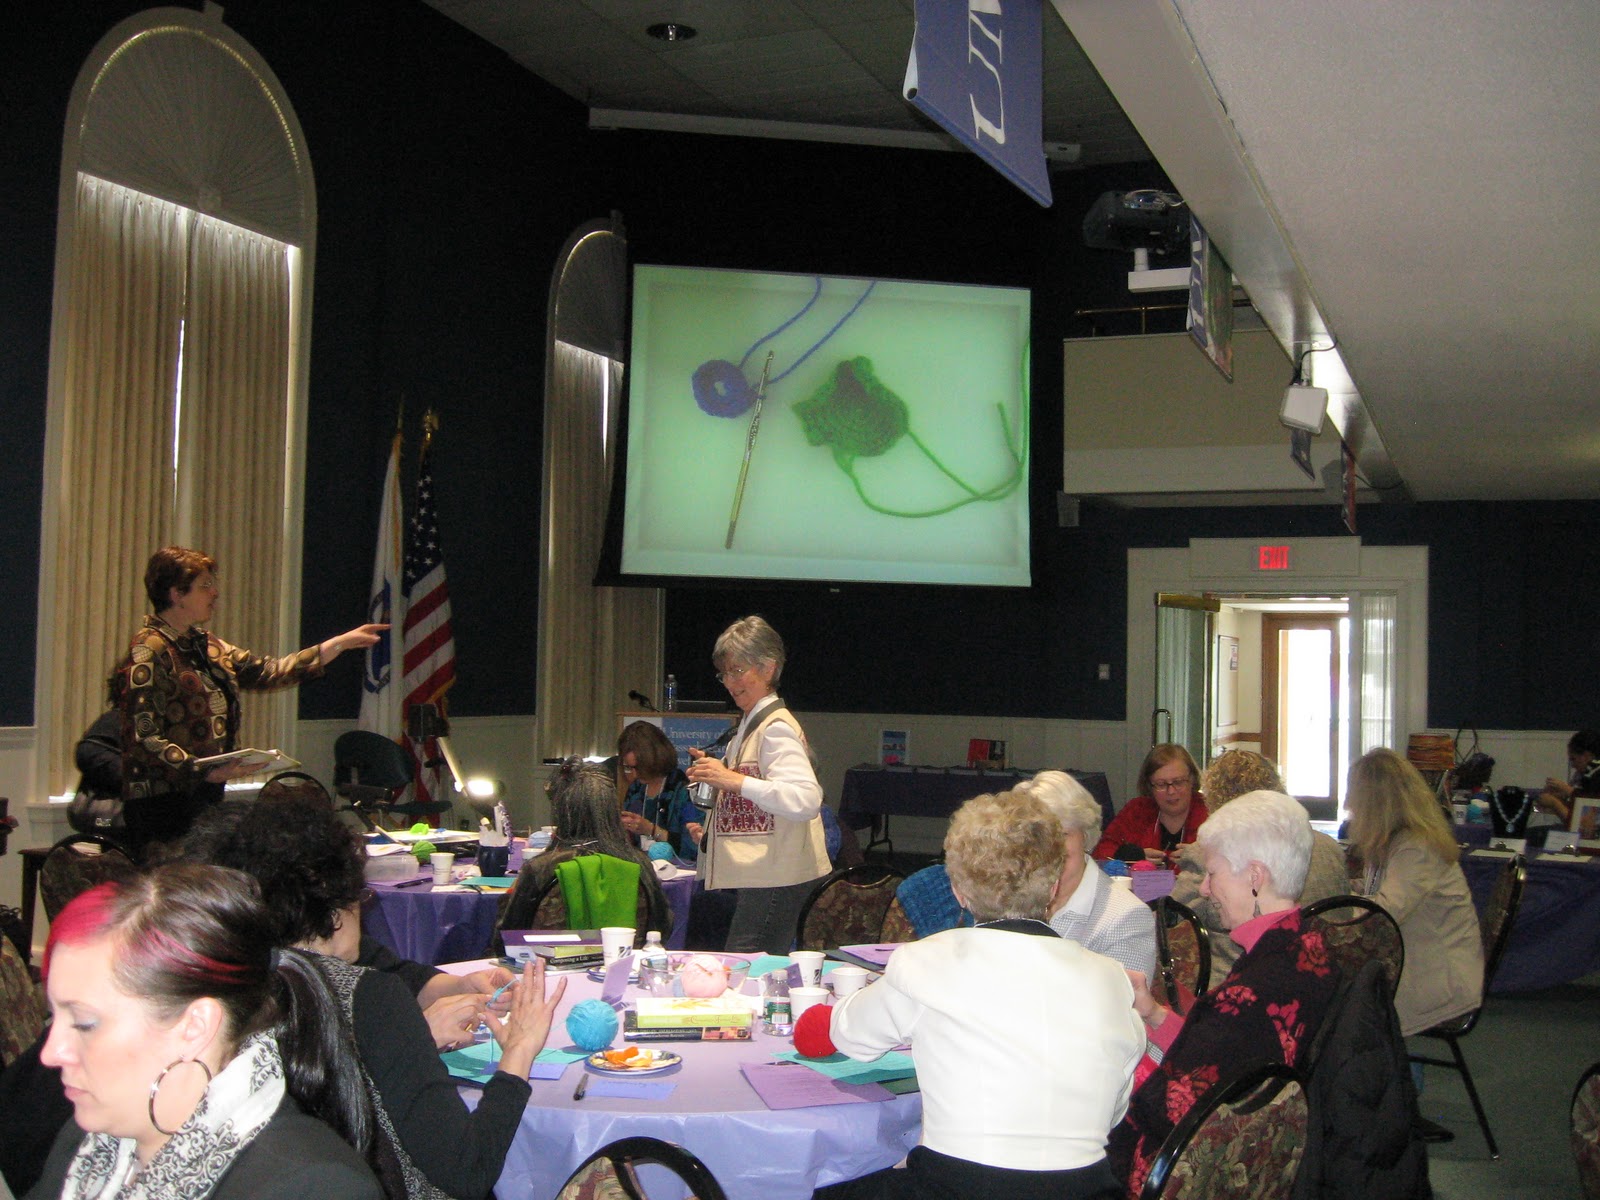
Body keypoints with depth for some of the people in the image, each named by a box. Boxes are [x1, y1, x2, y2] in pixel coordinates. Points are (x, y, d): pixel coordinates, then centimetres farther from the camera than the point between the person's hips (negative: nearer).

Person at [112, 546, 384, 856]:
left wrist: (341, 643, 17)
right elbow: (143, 739, -17)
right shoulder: (149, 651, -11)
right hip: (162, 804, -8)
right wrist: (205, 771, -24)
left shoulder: (205, 645, 16)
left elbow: (267, 673, 17)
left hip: (205, 796, 8)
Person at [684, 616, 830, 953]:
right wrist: (718, 773, 14)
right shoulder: (750, 723, 19)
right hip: (756, 875, 10)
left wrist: (734, 780, -28)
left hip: (778, 878, -10)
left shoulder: (777, 728, -13)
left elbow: (806, 800, -27)